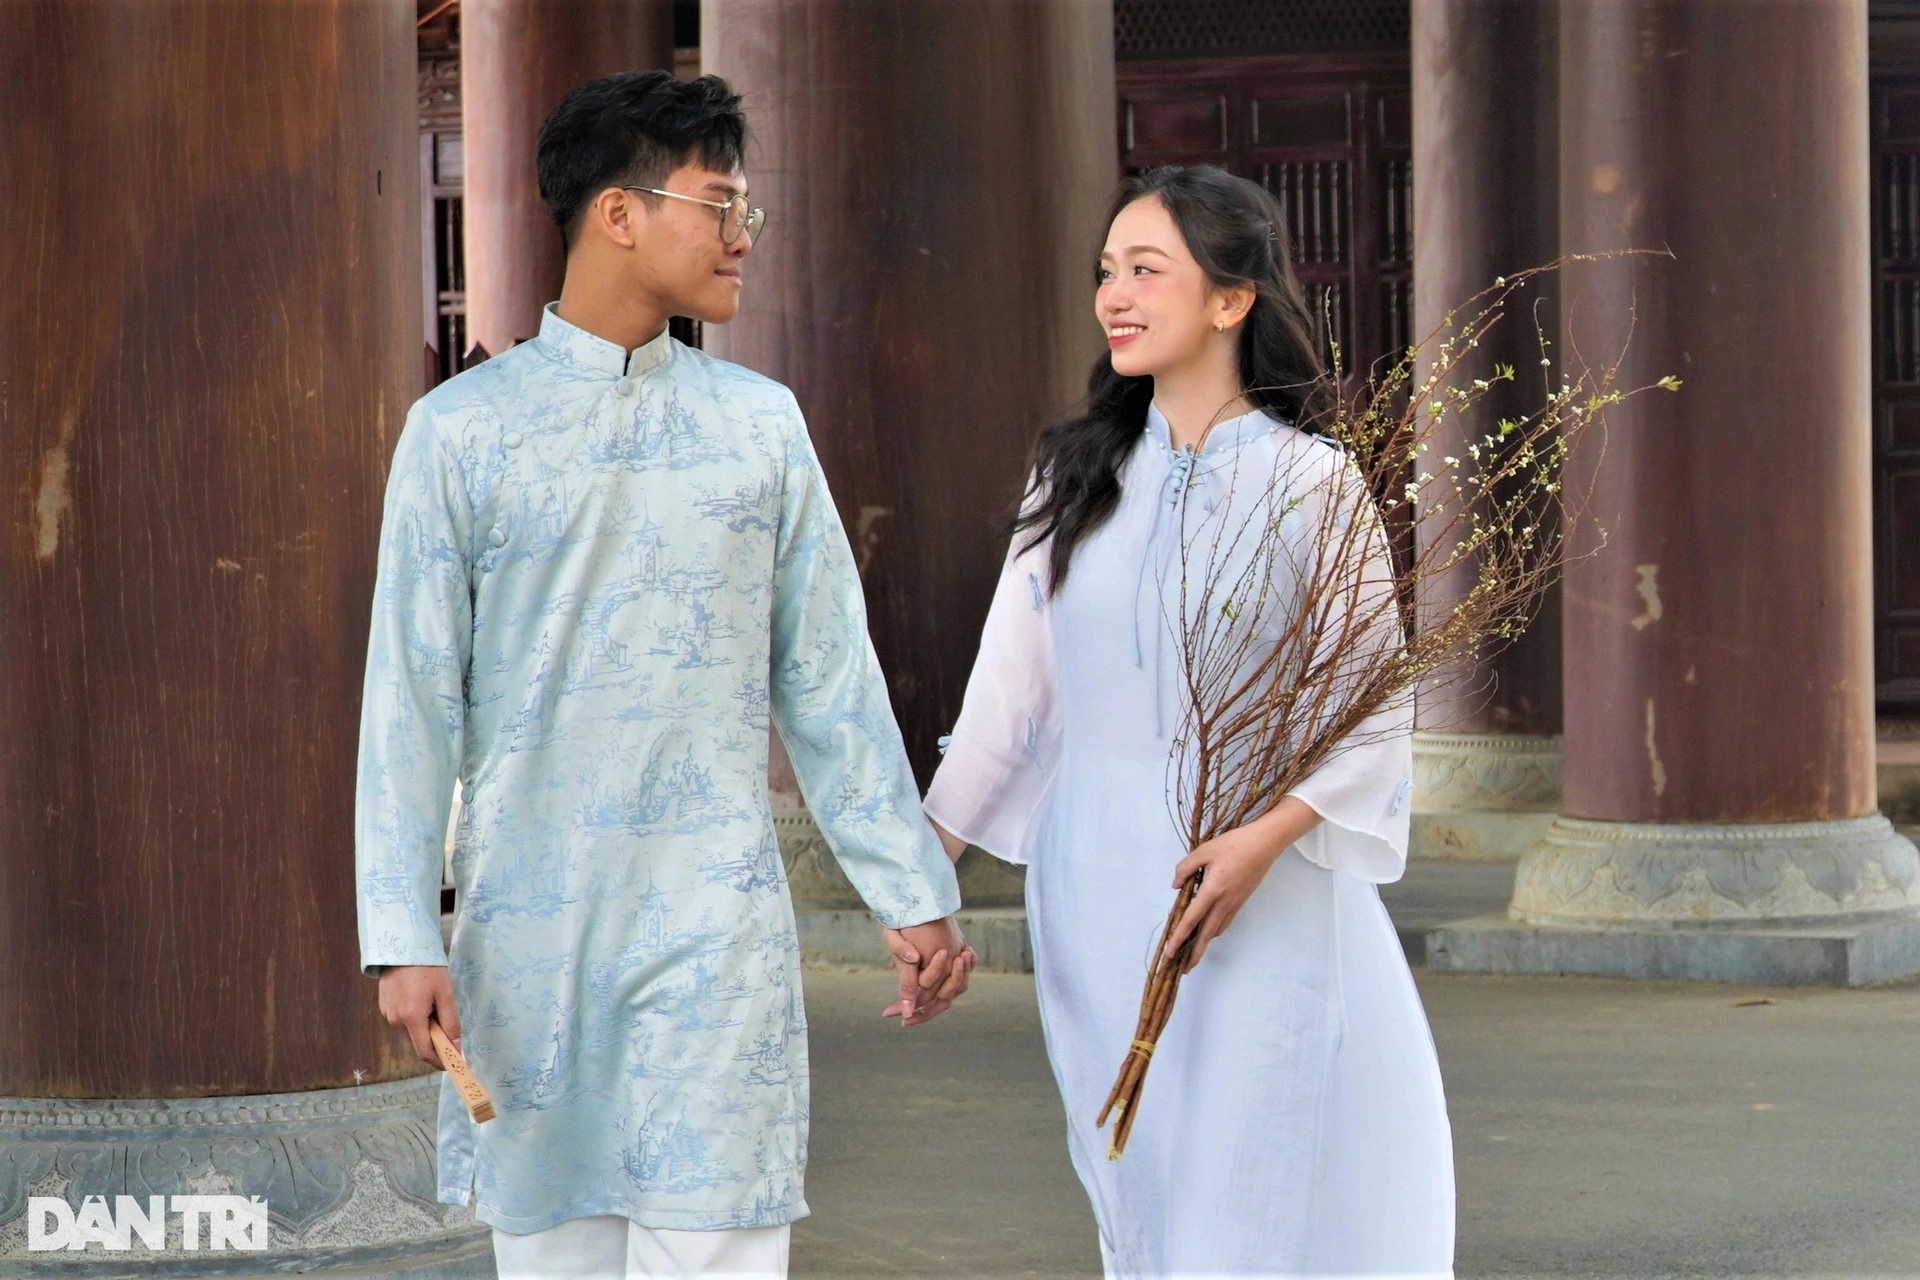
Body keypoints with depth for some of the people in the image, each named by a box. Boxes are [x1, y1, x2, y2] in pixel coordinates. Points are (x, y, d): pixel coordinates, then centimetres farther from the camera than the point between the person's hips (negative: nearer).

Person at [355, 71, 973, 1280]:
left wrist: (913, 894, 9)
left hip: (716, 927, 1)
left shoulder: (760, 424, 7)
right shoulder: (463, 431, 0)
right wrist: (404, 937, -5)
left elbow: (829, 681, 10)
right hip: (528, 927, -1)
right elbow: (414, 698, 0)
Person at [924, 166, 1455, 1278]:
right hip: (1096, 897, 4)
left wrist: (1265, 839, -19)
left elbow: (1374, 717, -5)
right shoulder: (1074, 477, 10)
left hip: (1261, 900, -4)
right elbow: (1007, 692, 10)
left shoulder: (1310, 483, -3)